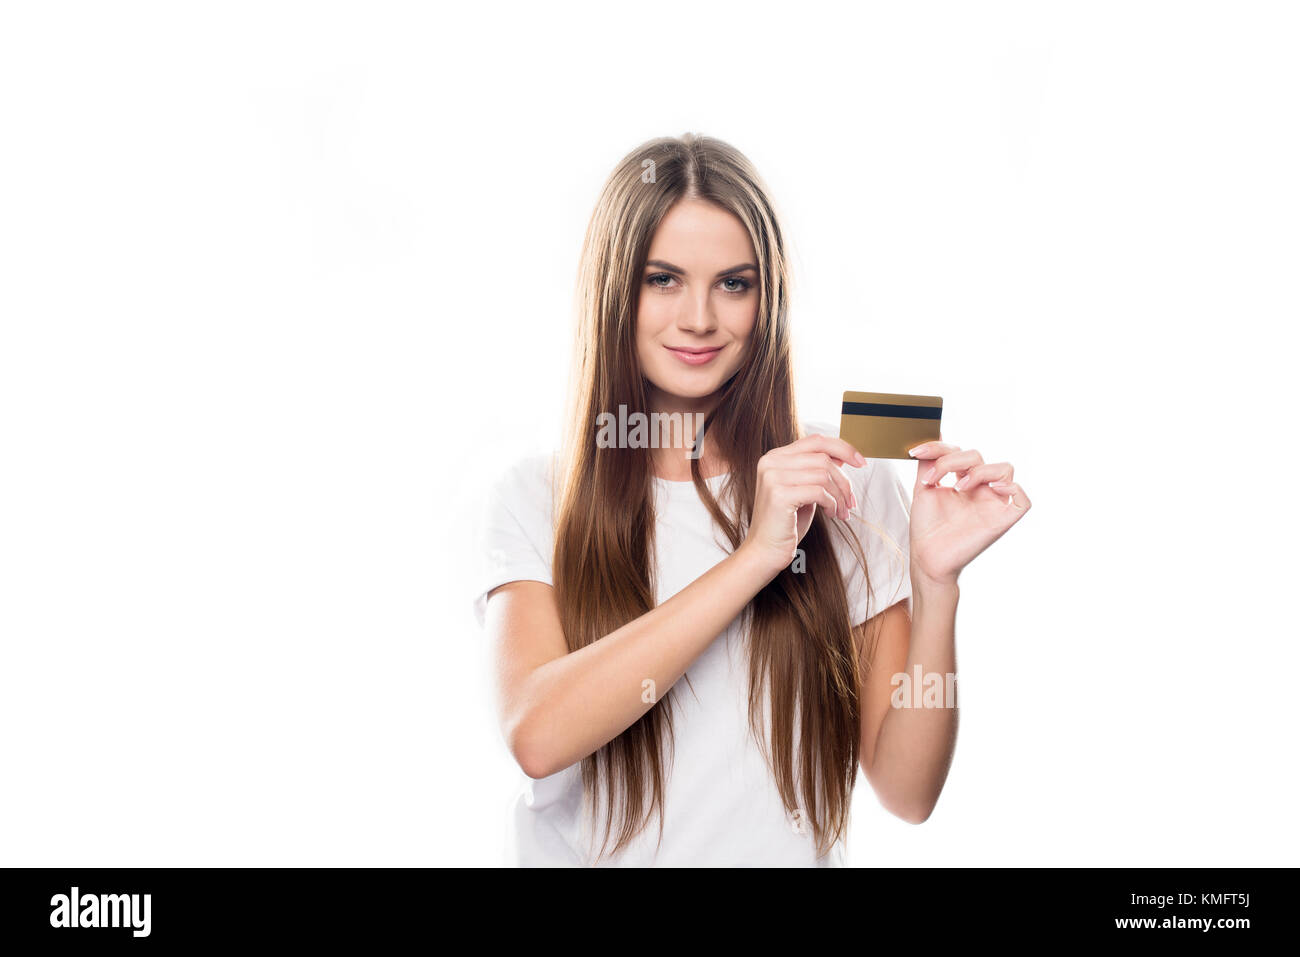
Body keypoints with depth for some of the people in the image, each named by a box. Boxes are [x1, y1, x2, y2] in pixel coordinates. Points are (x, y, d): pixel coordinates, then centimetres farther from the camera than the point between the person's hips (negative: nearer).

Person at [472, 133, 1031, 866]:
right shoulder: (533, 499, 1)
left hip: (788, 854, 0)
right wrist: (756, 554, -19)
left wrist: (935, 583, -15)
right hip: (585, 854, 1)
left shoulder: (850, 490, 0)